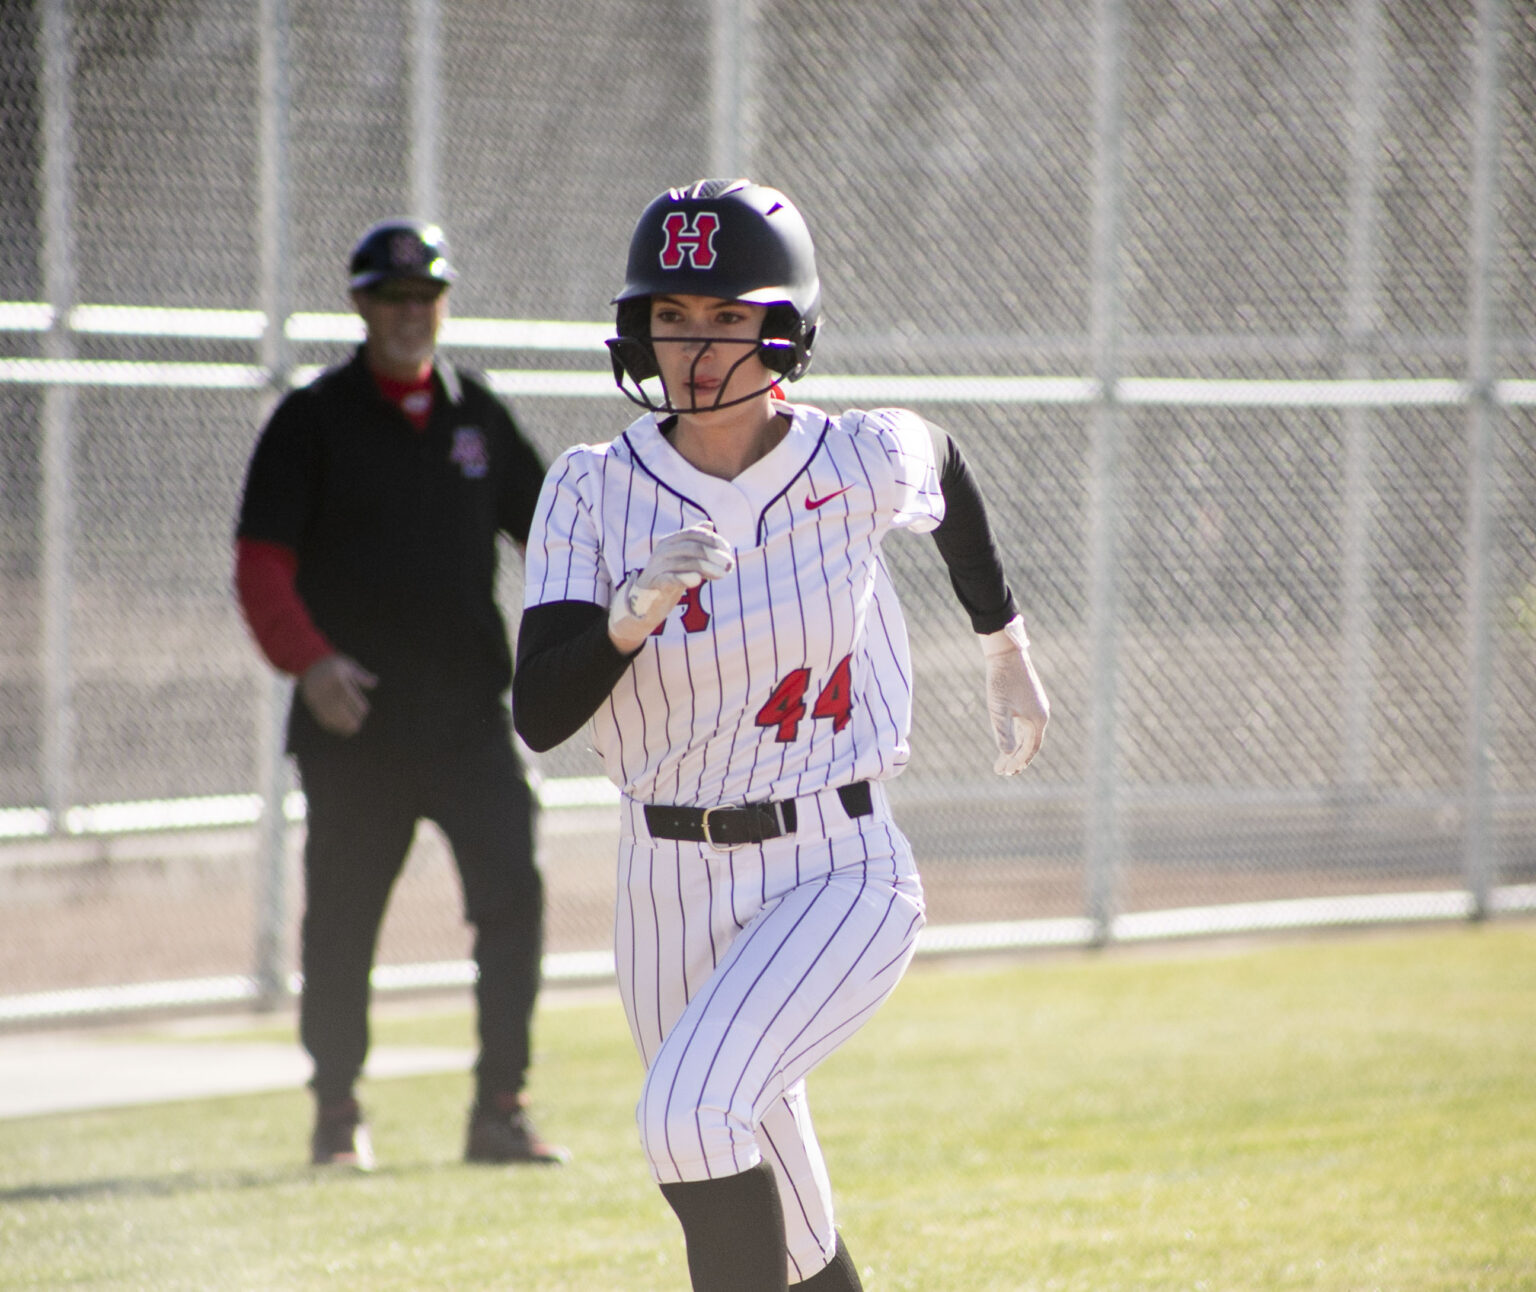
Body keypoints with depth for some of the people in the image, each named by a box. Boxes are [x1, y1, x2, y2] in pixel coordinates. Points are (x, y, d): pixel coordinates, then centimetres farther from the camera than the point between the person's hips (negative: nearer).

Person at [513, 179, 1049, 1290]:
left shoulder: (860, 466, -9)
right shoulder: (594, 492, -7)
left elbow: (941, 462, 17)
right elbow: (539, 716, -15)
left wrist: (1005, 646, 28)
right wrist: (633, 612, -33)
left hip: (838, 873, -3)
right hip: (671, 893, 3)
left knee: (692, 1111, -28)